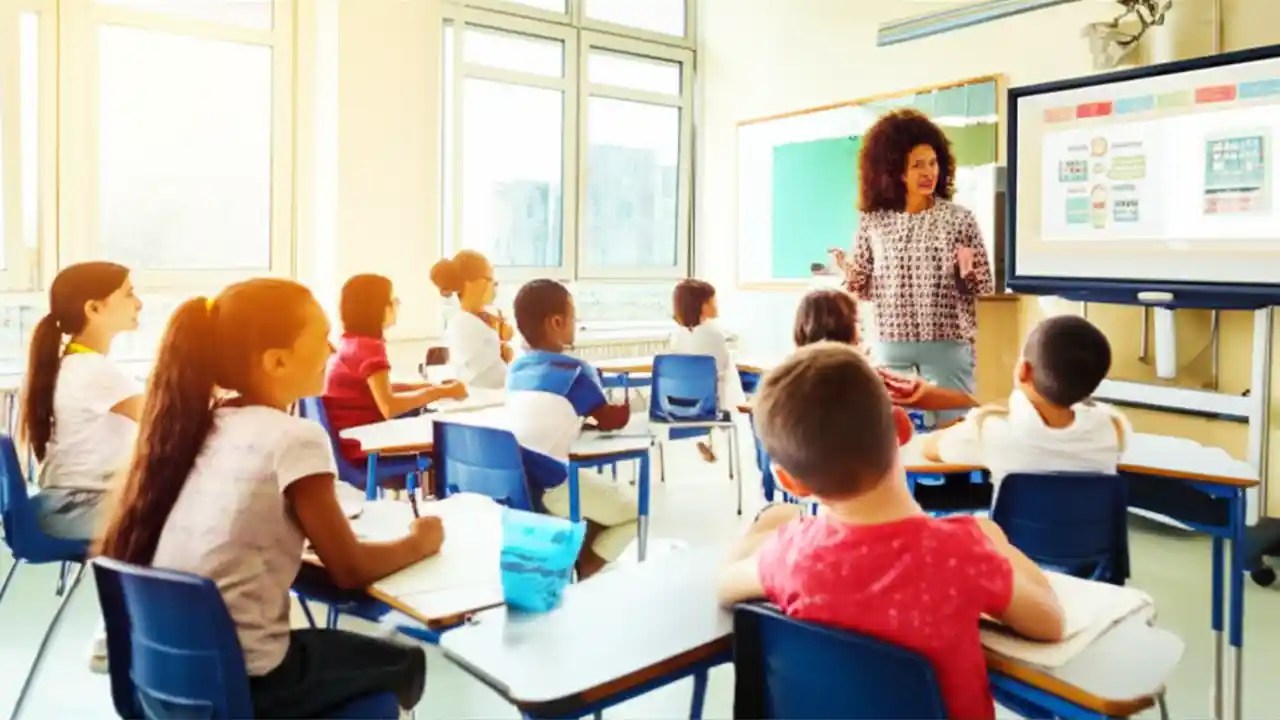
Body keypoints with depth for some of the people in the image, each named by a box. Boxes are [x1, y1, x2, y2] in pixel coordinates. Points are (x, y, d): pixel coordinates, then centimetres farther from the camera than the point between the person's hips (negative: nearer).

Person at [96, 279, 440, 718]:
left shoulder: (204, 424, 3)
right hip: (241, 679, -7)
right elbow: (350, 570, -10)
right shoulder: (294, 439, -18)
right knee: (404, 664, 16)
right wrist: (419, 542, 5)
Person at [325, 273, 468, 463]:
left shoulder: (353, 341, 9)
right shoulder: (368, 346, -19)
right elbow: (389, 407, -30)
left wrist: (427, 387, 6)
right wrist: (441, 392, -21)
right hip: (359, 445, -9)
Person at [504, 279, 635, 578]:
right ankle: (577, 576, 4)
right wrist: (626, 406, 24)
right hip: (548, 488, -7)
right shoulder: (574, 371, -7)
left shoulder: (517, 368, 12)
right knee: (634, 513, 14)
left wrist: (581, 416, 24)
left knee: (606, 495, 31)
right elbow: (611, 421, 6)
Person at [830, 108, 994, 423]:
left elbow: (985, 287, 2)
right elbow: (864, 288, 8)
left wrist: (967, 273, -18)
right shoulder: (873, 221, 2)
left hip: (947, 347, -1)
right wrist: (851, 276, -12)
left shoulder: (959, 218, -1)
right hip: (889, 347, 1)